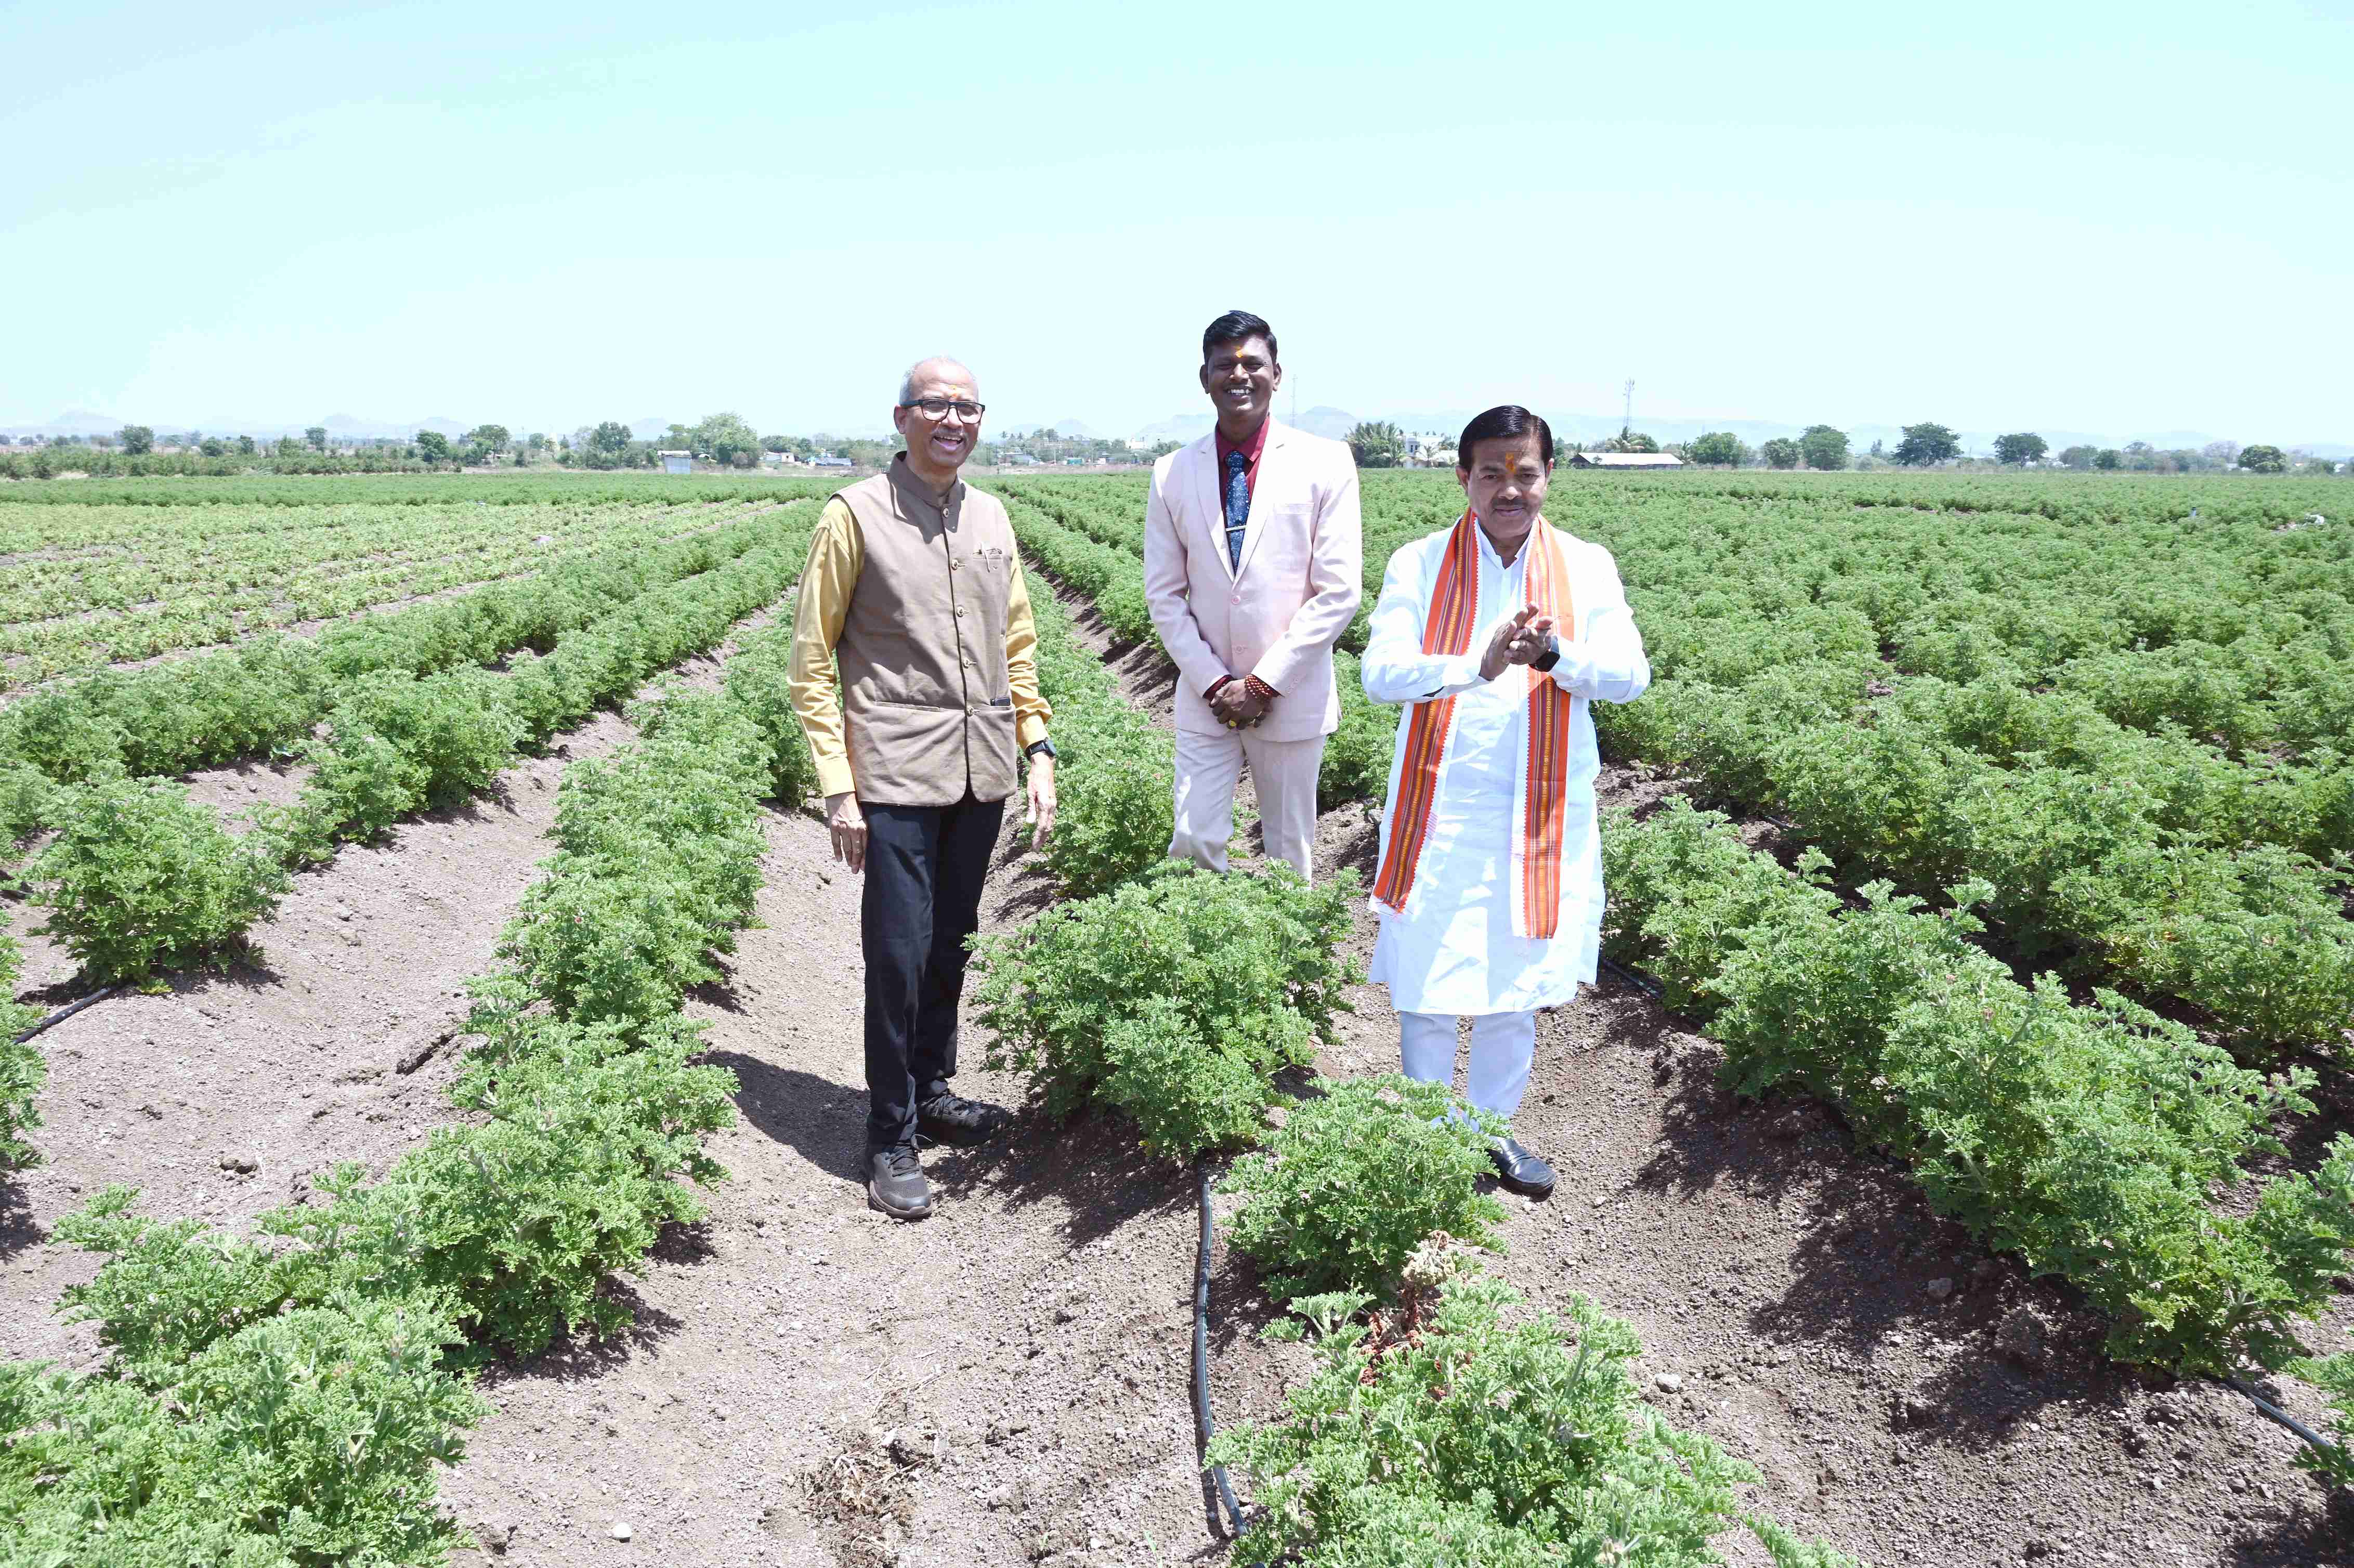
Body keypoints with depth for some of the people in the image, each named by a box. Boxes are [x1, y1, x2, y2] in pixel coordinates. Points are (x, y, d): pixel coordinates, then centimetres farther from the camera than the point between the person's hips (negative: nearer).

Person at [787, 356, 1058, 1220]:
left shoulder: (991, 517, 11)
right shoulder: (855, 515, -5)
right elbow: (810, 661, -4)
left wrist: (1038, 747, 10)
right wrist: (838, 788, -10)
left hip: (982, 774, 5)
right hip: (898, 778, -5)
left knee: (950, 944, 15)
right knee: (899, 954, -3)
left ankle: (932, 1090, 33)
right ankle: (890, 1140, 11)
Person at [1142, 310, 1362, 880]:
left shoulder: (1325, 464, -5)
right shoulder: (1172, 474, 2)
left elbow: (1340, 592, -9)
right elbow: (1164, 594, 3)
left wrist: (1263, 682, -12)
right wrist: (1213, 683, -7)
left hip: (1291, 696, -1)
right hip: (1205, 696, 2)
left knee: (1288, 854, 9)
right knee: (1194, 843, -2)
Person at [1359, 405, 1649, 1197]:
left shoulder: (1587, 566, 3)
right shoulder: (1419, 565, -1)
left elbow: (1631, 675, -5)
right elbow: (1381, 672, -13)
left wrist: (1555, 654, -25)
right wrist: (1480, 665, -29)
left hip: (1543, 815, 2)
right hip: (1442, 811, -2)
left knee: (1515, 980, 13)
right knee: (1427, 980, 3)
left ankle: (1494, 1127, 32)